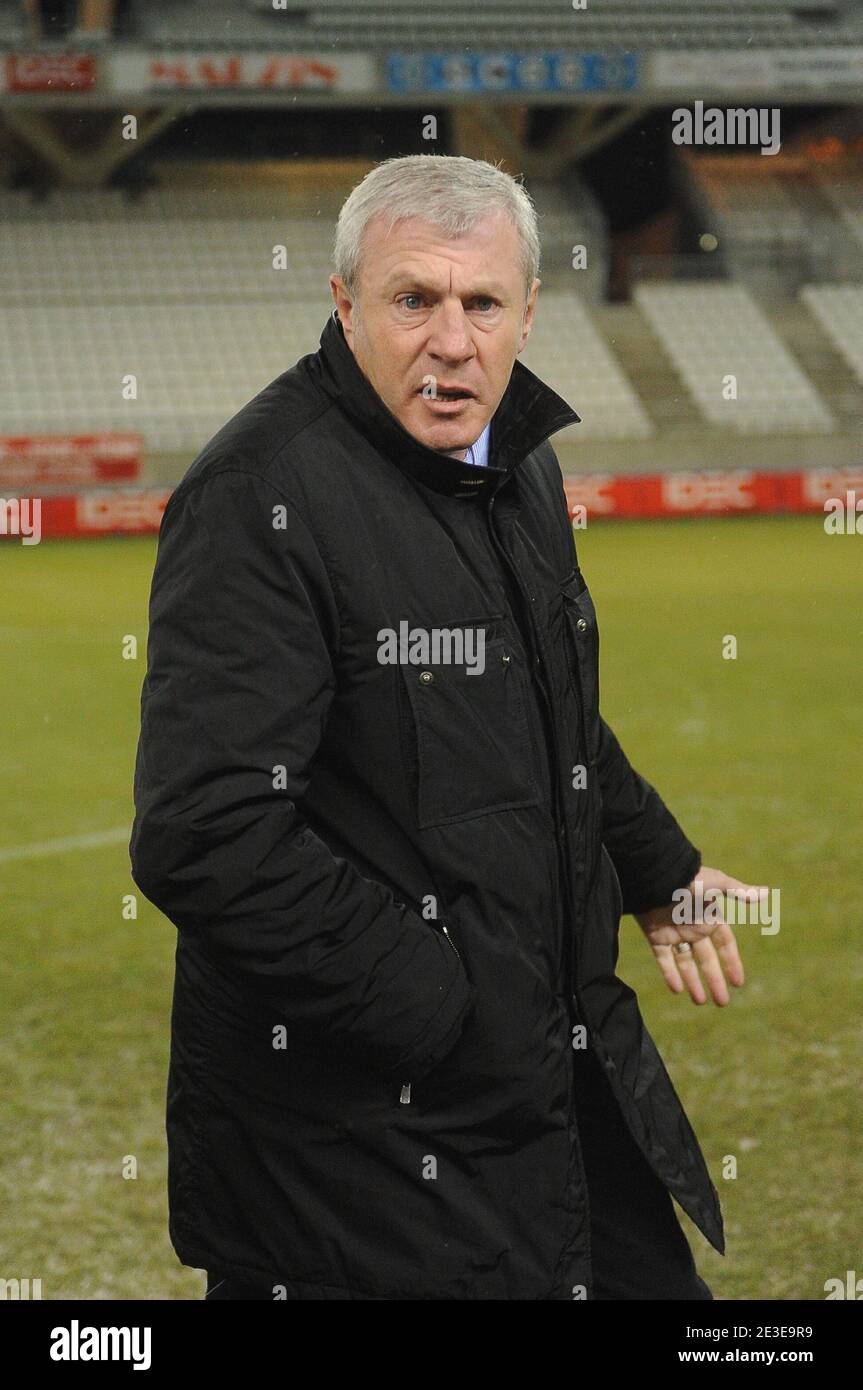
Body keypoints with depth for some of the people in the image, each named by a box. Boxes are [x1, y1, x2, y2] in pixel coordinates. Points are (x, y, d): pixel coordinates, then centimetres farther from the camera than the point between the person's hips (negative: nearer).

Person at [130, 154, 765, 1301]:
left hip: (564, 1068, 9)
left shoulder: (517, 461, 9)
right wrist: (439, 1006, -23)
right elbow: (205, 841, -28)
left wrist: (659, 876, 25)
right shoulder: (261, 499, -21)